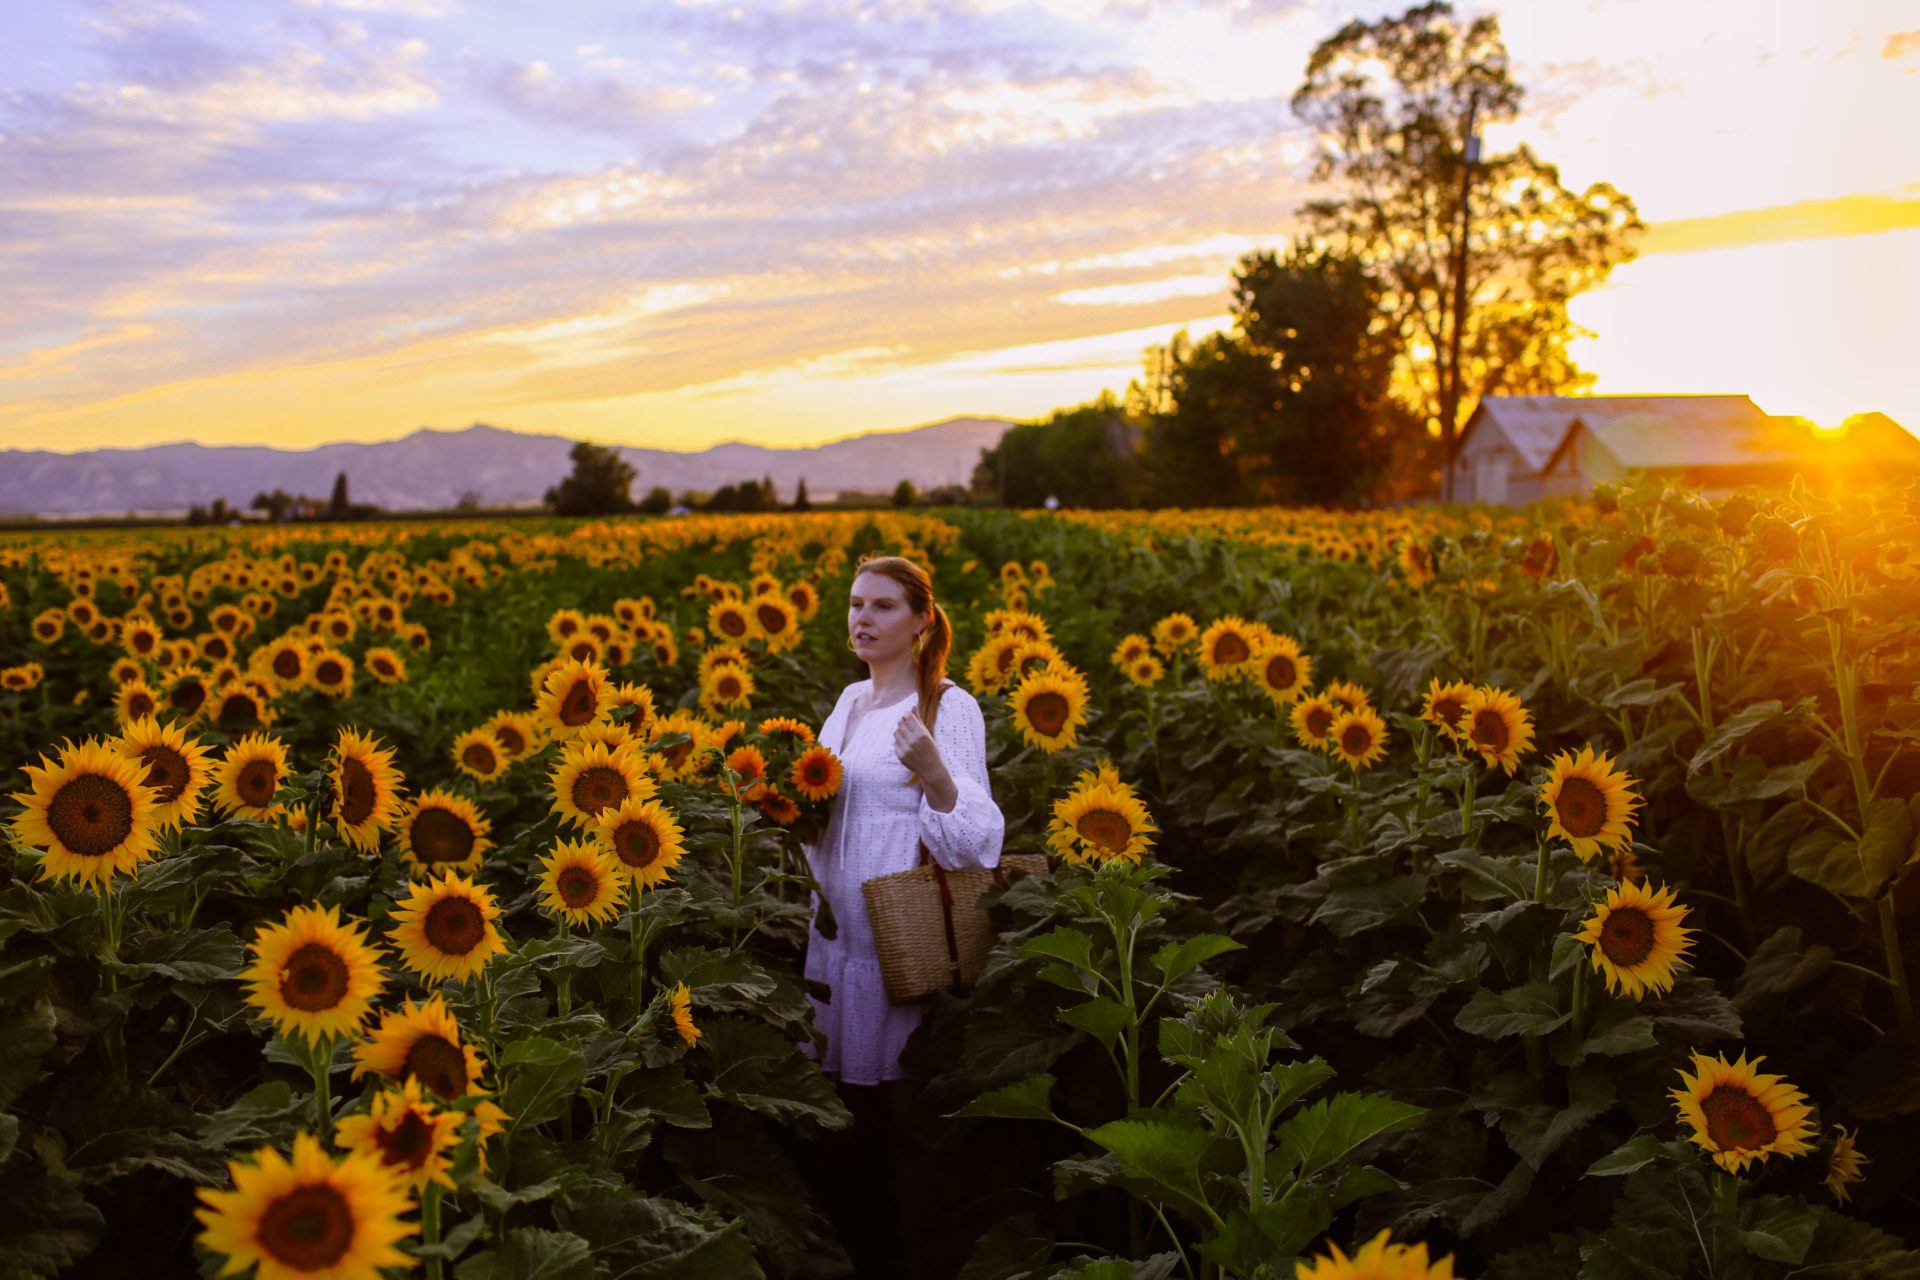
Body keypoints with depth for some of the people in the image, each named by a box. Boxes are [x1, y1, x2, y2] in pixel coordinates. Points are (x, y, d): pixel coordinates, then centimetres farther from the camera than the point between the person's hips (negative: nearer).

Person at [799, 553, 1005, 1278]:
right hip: (838, 927, 7)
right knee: (855, 1101, 16)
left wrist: (930, 768, -34)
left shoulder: (950, 708, -11)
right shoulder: (851, 700, 11)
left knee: (905, 1116, 3)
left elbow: (976, 836, -19)